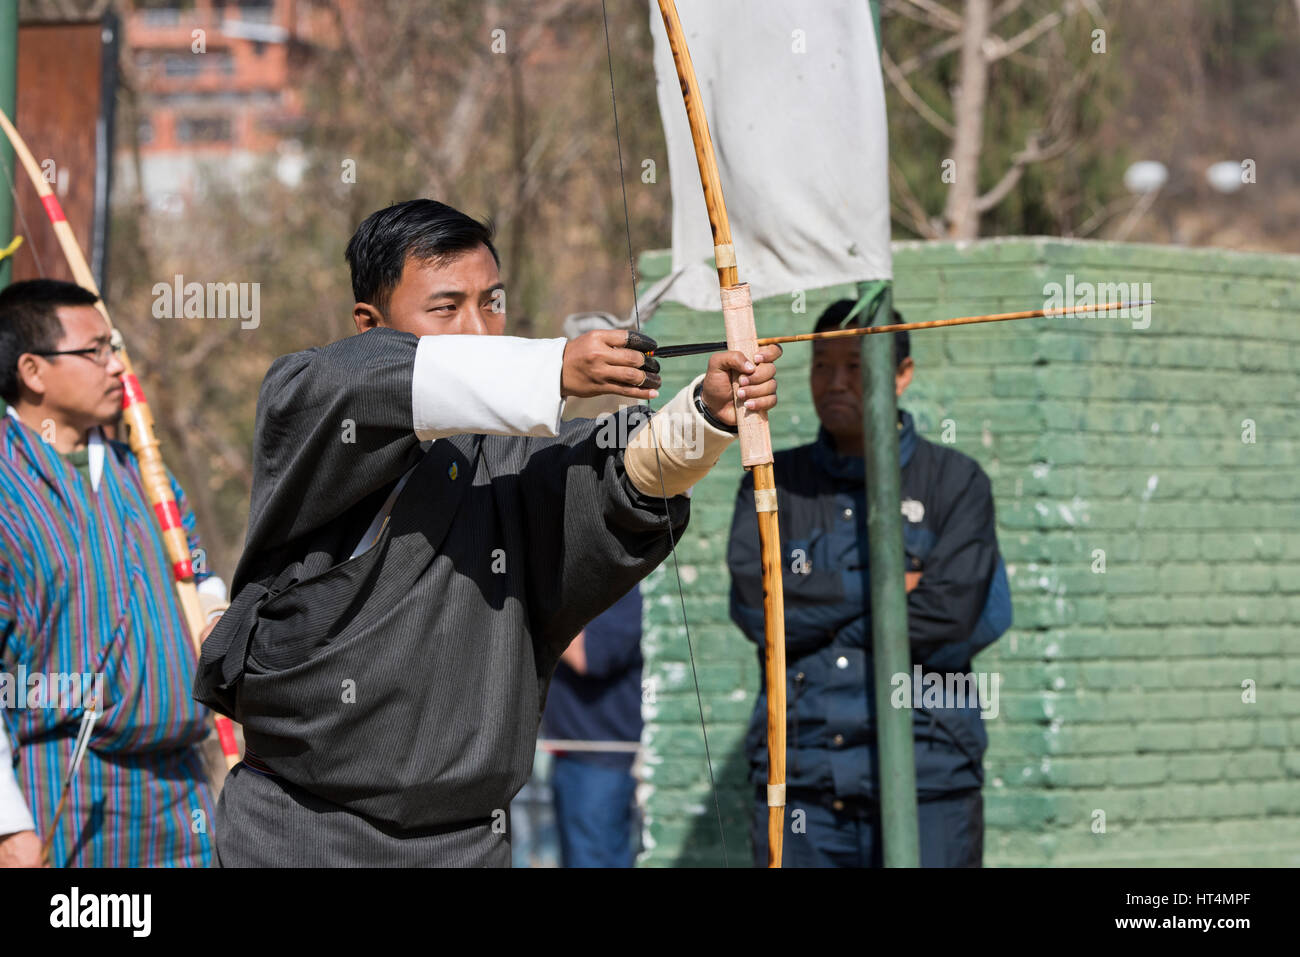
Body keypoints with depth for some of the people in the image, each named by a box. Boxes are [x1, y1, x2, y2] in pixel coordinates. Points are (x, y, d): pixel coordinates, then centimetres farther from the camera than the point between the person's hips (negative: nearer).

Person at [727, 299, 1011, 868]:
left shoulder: (955, 481, 6)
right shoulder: (775, 483, 13)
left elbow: (948, 616, -7)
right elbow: (754, 601, -3)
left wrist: (815, 613, -3)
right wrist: (879, 586, -5)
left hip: (924, 777, -2)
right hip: (800, 776, 2)